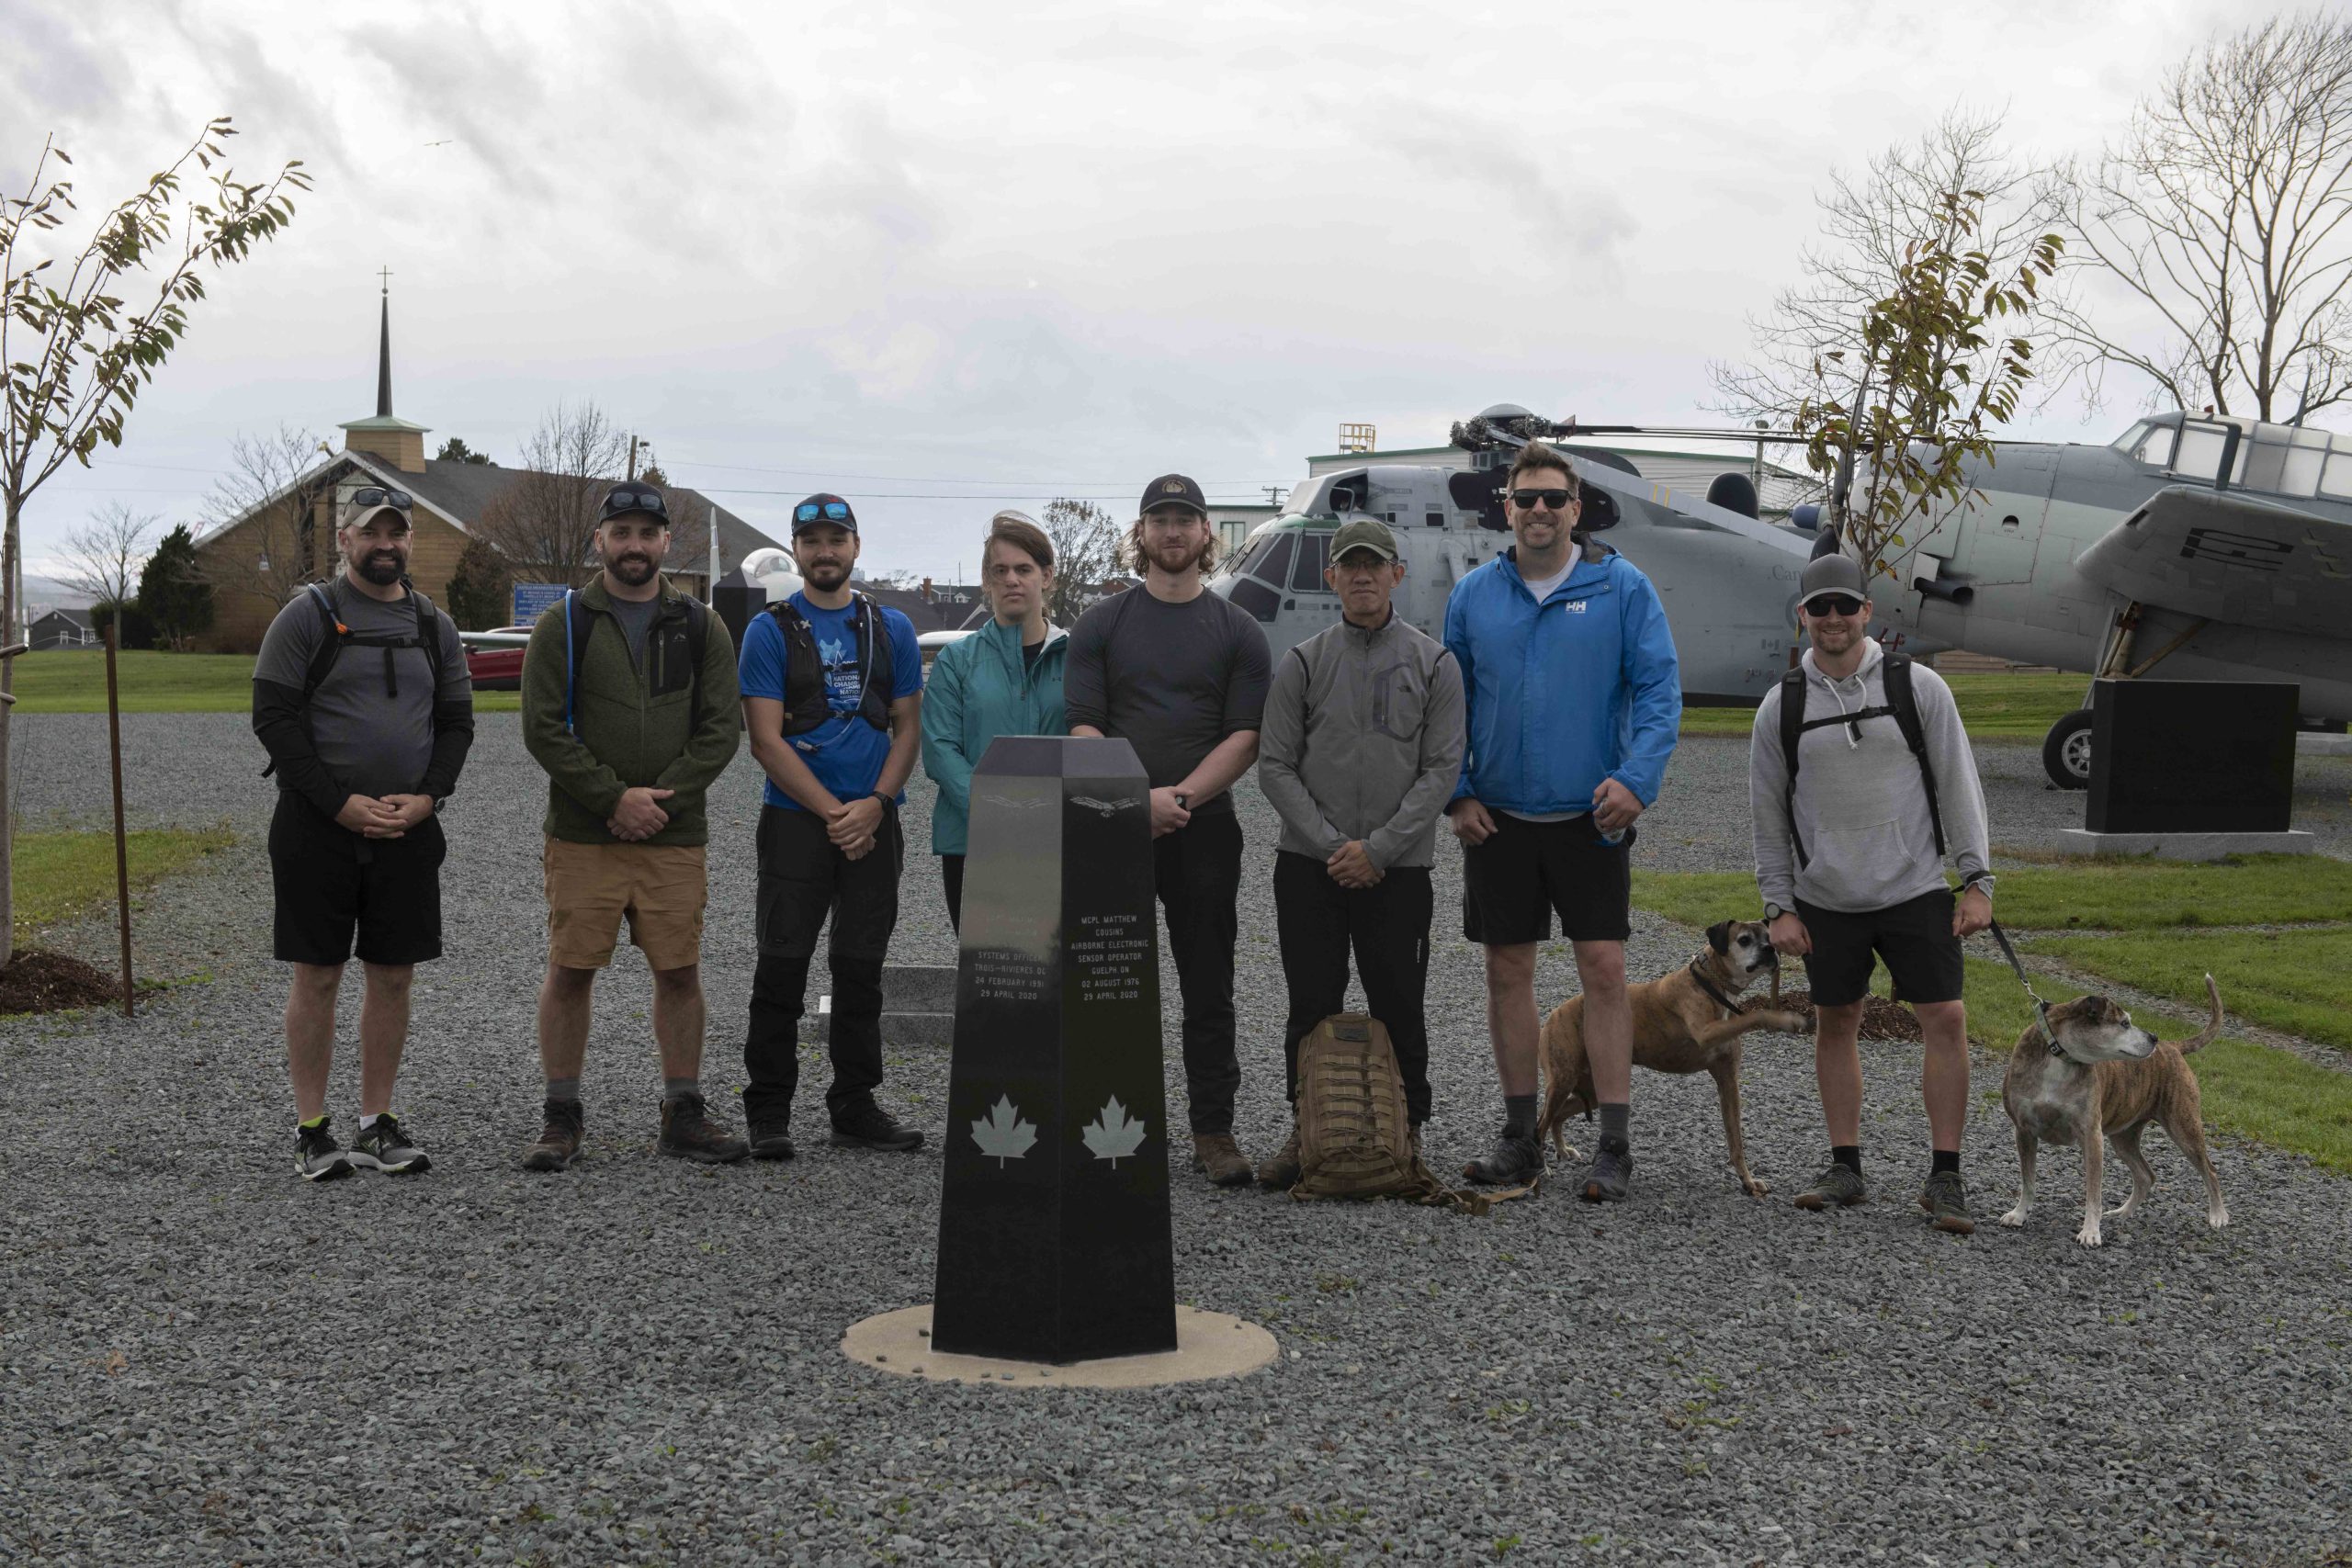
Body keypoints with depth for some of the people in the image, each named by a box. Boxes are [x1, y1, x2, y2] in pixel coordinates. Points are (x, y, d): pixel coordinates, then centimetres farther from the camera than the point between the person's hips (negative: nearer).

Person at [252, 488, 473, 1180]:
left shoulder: (434, 625, 11)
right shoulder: (307, 616, -3)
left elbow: (456, 722, 12)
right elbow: (274, 718, -8)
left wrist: (427, 796, -6)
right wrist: (341, 803, -15)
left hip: (408, 830, 4)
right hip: (317, 827, -4)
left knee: (393, 974, 6)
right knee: (317, 975, 0)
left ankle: (378, 1123, 16)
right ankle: (312, 1131, 8)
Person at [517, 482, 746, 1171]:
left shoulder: (700, 627, 7)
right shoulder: (563, 625, 1)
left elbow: (721, 729, 2)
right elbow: (543, 728, -5)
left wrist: (660, 798, -10)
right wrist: (614, 797, -13)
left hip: (675, 838, 2)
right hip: (581, 837, -2)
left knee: (680, 972, 5)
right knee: (570, 972, 1)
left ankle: (683, 1114, 16)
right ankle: (562, 1119, 12)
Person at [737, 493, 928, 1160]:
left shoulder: (892, 629, 10)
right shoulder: (771, 630, -2)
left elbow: (907, 726, 8)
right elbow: (767, 740, -7)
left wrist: (874, 804, -8)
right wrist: (833, 812, -13)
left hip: (874, 822, 3)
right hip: (795, 821, -3)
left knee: (861, 969, 9)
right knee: (783, 968, -1)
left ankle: (856, 1106, 18)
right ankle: (768, 1112, 6)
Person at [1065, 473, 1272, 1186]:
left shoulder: (1238, 632, 8)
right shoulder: (1100, 626, 8)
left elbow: (1246, 737, 0)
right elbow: (1084, 730, 1)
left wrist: (1179, 796, -14)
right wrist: (1136, 800, -15)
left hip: (1204, 829, 0)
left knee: (1208, 988, 2)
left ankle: (1213, 1129, 9)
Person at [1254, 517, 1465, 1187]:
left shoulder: (1434, 664, 2)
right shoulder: (1301, 663, 5)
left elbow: (1442, 769, -3)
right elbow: (1275, 765, 2)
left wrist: (1378, 849, -11)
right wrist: (1331, 844, -9)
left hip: (1398, 869, -1)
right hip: (1308, 865, 1)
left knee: (1398, 1007, 4)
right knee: (1311, 1006, 5)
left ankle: (1405, 1128, 16)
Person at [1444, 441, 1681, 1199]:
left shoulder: (1622, 588, -2)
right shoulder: (1474, 595, 5)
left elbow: (1659, 689, -5)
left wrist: (1637, 779, -17)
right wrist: (1456, 793, 1)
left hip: (1590, 816, -3)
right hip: (1498, 817, 3)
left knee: (1603, 971, -5)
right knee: (1507, 972, 8)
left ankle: (1614, 1145, 3)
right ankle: (1520, 1137, 19)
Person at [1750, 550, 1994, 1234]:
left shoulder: (1918, 686, -3)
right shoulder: (1781, 706, 1)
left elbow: (1959, 786, 0)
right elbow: (1768, 813, 6)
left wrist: (1977, 881, -5)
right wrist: (1778, 907, 2)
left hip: (1916, 889, -1)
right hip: (1826, 900, 1)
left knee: (1946, 1019, -6)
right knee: (1835, 1024, 8)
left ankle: (1944, 1177, 1)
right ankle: (1845, 1166, 19)